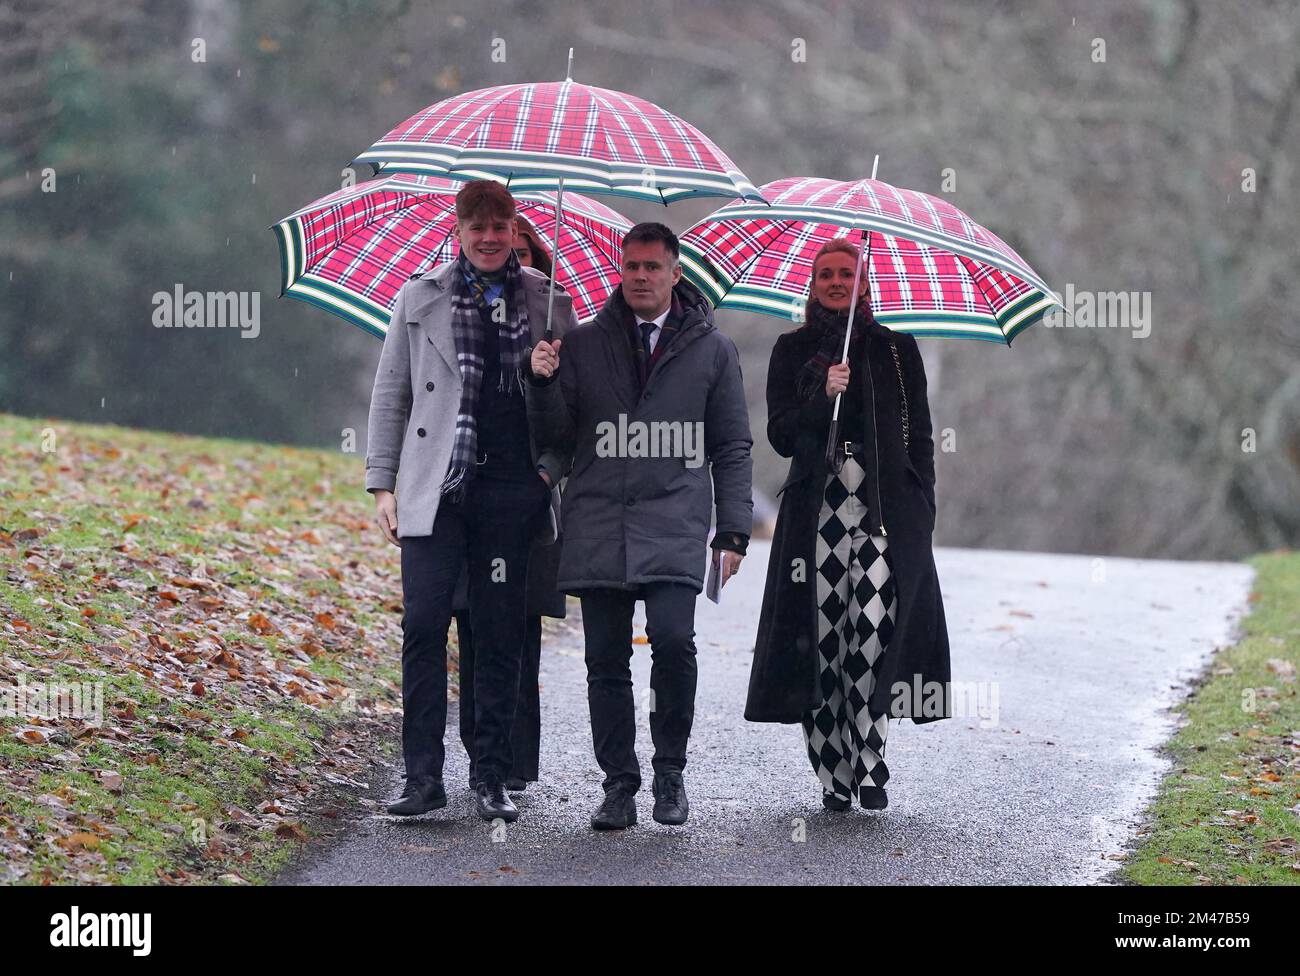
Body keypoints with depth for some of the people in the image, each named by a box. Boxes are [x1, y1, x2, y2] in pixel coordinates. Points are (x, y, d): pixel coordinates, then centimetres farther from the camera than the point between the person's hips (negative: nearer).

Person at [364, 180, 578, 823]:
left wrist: (555, 469, -3)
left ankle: (492, 778, 10)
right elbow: (390, 394, 10)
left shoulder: (547, 300, 8)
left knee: (501, 635, 4)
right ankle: (423, 777, -5)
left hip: (513, 488, 1)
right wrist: (382, 484, 4)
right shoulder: (420, 297, 8)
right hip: (434, 488, 0)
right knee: (423, 625, -10)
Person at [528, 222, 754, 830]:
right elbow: (559, 438, 13)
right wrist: (548, 385, -6)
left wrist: (733, 528, 4)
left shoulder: (711, 349, 10)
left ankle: (670, 771, -1)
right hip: (599, 524, 2)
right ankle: (619, 784, 10)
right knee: (606, 660, 0)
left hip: (674, 525, -2)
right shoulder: (583, 345, 12)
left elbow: (732, 448, 12)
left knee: (673, 639, -18)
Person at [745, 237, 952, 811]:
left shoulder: (896, 350, 14)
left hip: (885, 506, 0)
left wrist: (922, 505, 4)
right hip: (815, 509, 0)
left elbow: (920, 435, 14)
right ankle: (834, 777, -3)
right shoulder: (792, 351, 13)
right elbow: (781, 435, 6)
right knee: (820, 638, -8)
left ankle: (868, 764, -12)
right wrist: (822, 395, -10)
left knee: (876, 629, -17)